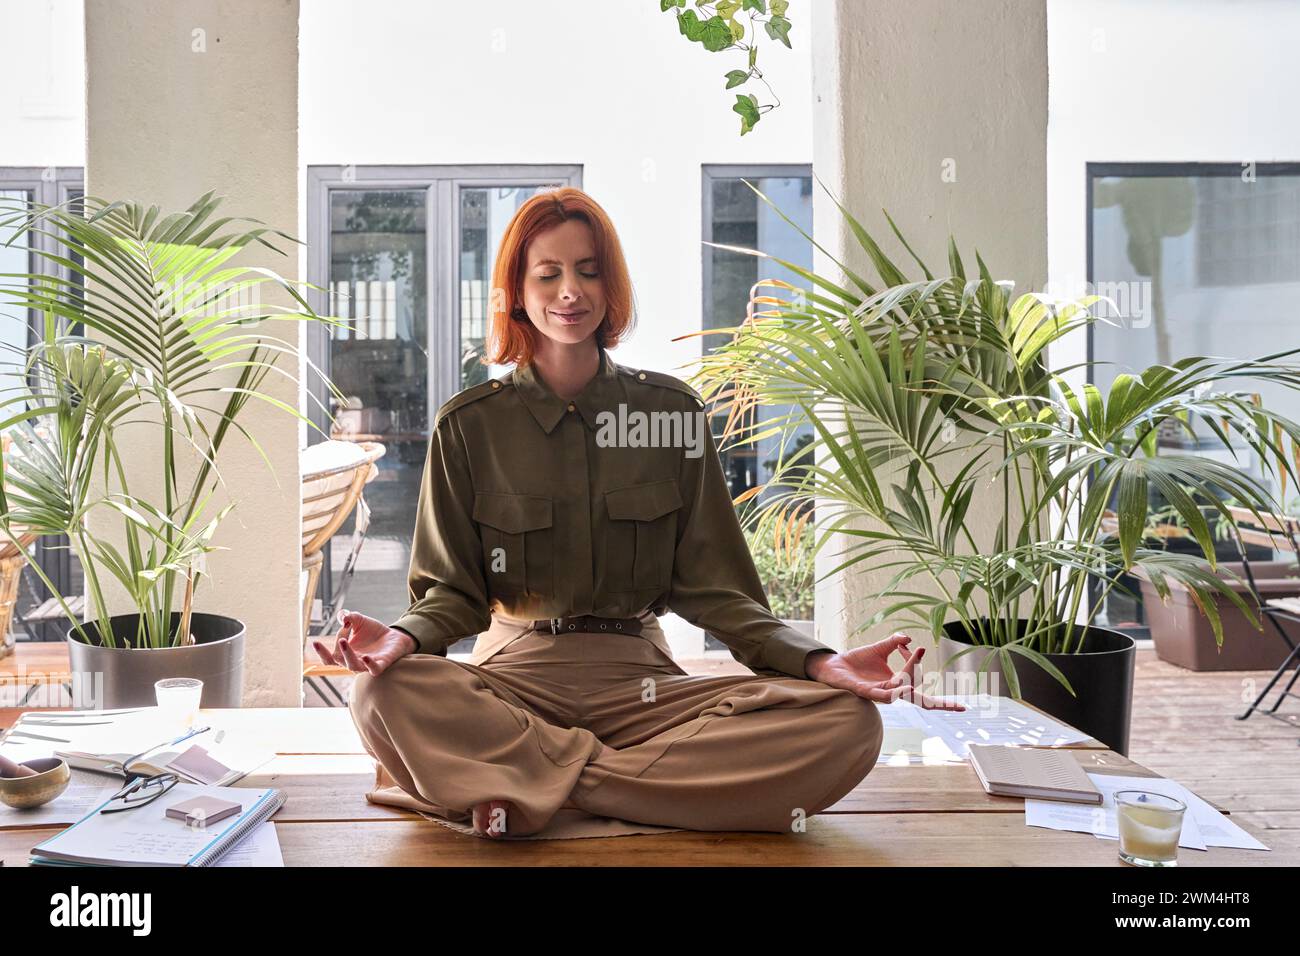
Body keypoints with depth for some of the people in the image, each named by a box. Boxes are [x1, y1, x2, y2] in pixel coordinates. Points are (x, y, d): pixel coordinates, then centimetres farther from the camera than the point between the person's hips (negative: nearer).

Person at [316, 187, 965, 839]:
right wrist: (402, 637, -21)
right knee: (383, 695, -34)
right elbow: (451, 593, 4)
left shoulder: (671, 410, 8)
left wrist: (821, 662, -12)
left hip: (640, 678, 2)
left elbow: (711, 585, 5)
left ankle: (527, 788, -23)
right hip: (514, 673, -1)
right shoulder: (468, 426, 6)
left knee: (849, 723, -25)